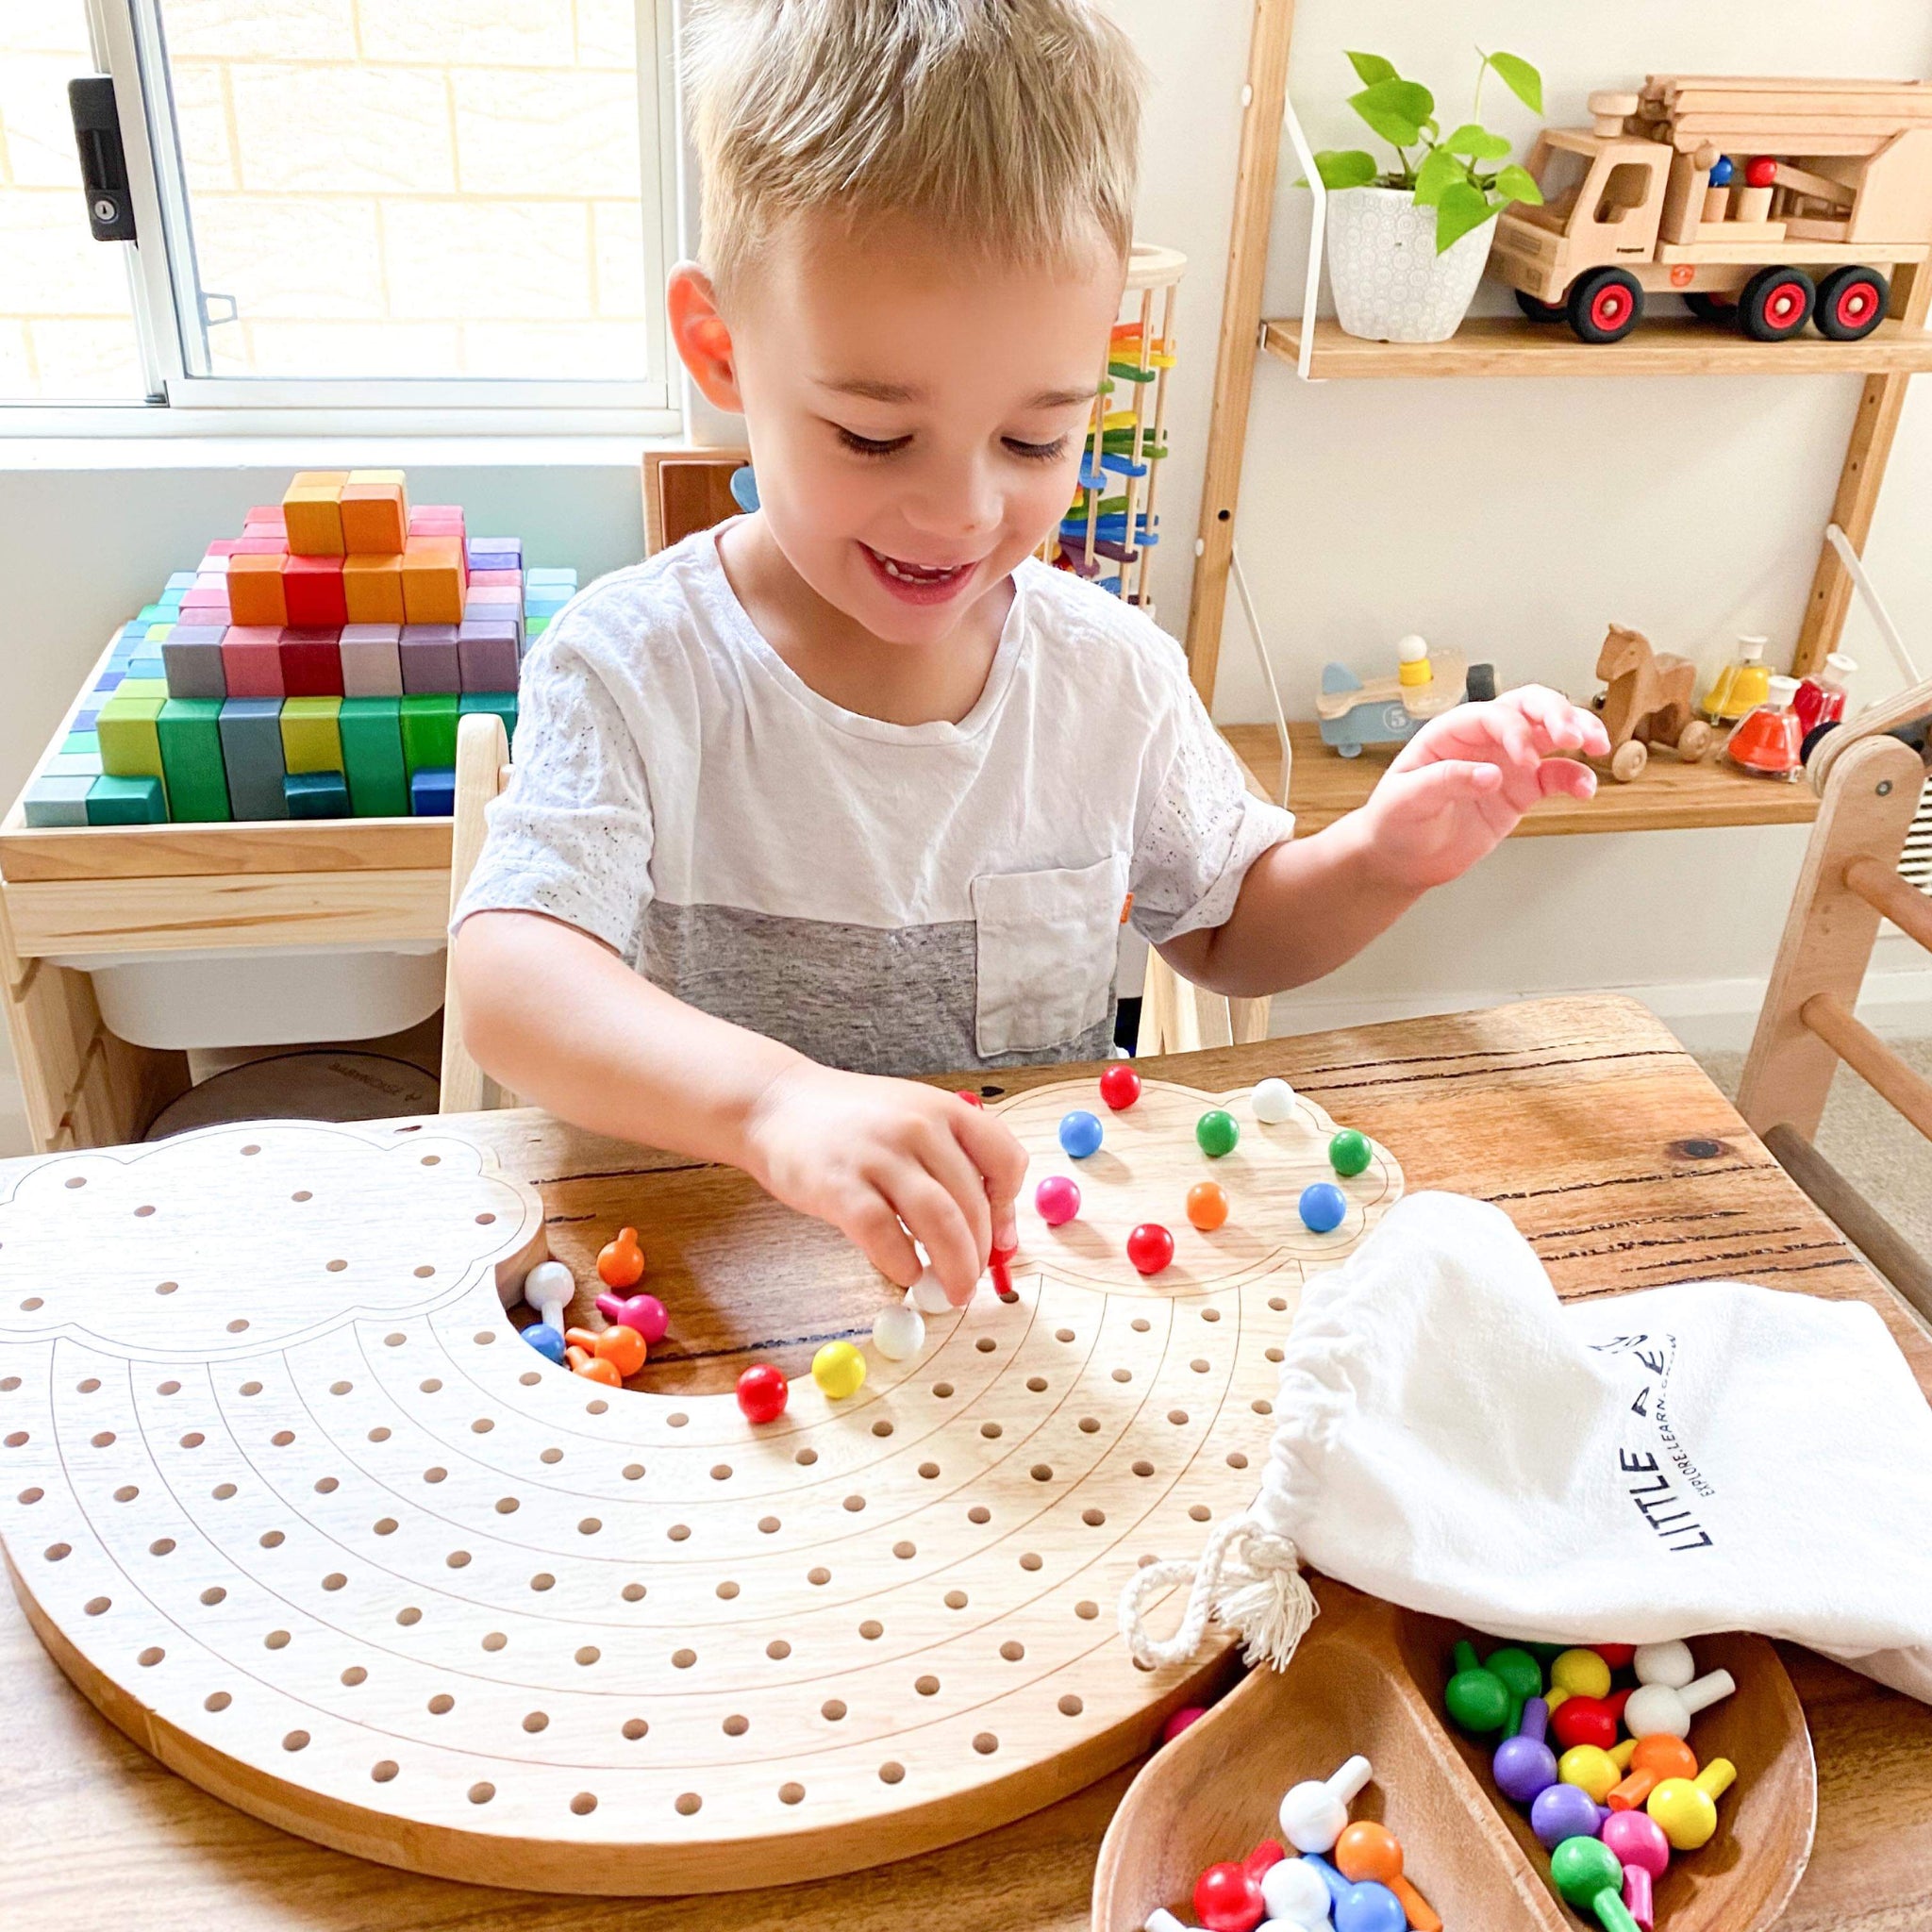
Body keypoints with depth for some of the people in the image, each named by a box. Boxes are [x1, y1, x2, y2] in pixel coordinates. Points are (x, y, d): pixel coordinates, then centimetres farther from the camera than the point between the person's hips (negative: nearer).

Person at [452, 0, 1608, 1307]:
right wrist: (775, 1098, -47)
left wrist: (1383, 858, -9)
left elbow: (1228, 930, 12)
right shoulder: (636, 671, -14)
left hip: (1046, 1264, 2)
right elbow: (509, 978, -28)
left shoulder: (1112, 673, -3)